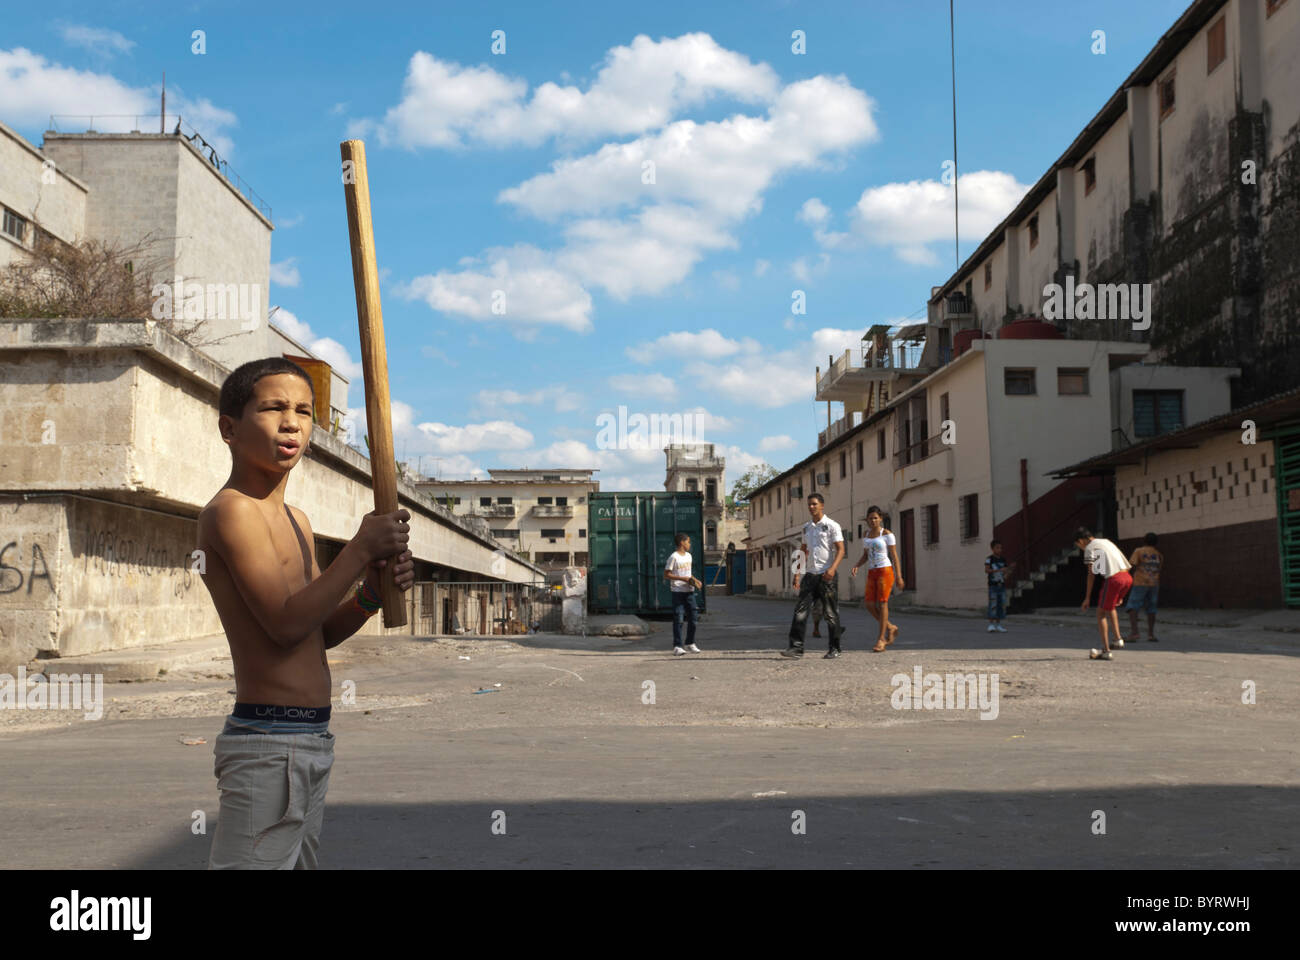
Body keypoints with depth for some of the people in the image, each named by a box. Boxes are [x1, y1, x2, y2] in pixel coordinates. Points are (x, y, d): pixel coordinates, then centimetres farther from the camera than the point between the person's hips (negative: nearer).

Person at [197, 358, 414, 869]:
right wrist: (360, 549, -14)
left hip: (311, 741, 9)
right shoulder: (230, 509, -13)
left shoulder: (297, 520, 15)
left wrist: (372, 591, -2)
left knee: (299, 861, 18)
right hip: (267, 743, -9)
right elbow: (287, 623, -21)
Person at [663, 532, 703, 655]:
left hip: (689, 591, 7)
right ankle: (677, 647, -6)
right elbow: (666, 575, -12)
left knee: (692, 618, 8)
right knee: (678, 619, -8)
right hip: (678, 591, -7)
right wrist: (684, 579, -17)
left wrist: (694, 580, 6)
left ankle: (690, 643, 21)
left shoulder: (688, 556, 14)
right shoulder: (673, 557, -10)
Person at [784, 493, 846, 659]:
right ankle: (796, 646, -6)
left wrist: (832, 568, -25)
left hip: (827, 575, -5)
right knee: (800, 610, -5)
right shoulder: (807, 527, 15)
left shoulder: (832, 526, -3)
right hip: (810, 574, 5)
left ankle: (834, 648, 12)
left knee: (830, 613, 1)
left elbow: (840, 549, -10)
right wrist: (797, 572, 15)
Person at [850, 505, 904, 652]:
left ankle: (881, 639, -5)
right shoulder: (866, 536, 13)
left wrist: (899, 576, -8)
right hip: (871, 572, 6)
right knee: (869, 604, -2)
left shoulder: (887, 534, -4)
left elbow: (894, 555, -4)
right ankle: (890, 628, 18)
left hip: (885, 570, -6)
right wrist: (856, 567, -1)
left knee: (882, 603, -8)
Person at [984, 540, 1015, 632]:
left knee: (1002, 605, 4)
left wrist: (1011, 568, -9)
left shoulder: (1003, 560, 10)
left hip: (1002, 585, 5)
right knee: (993, 605, -9)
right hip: (993, 585, -5)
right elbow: (986, 570, -17)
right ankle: (991, 625, -6)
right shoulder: (989, 559, -4)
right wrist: (999, 570, -26)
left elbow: (1008, 572, 14)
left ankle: (998, 625, 11)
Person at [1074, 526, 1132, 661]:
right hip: (1127, 578, 8)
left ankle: (1106, 651, 4)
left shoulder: (1090, 548, 4)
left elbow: (1091, 574, -1)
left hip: (1113, 579, -8)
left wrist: (1087, 598, 4)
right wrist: (1119, 596, 33)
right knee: (1110, 607, 30)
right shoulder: (1106, 542, 27)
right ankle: (1118, 639, 22)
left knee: (1101, 613, 5)